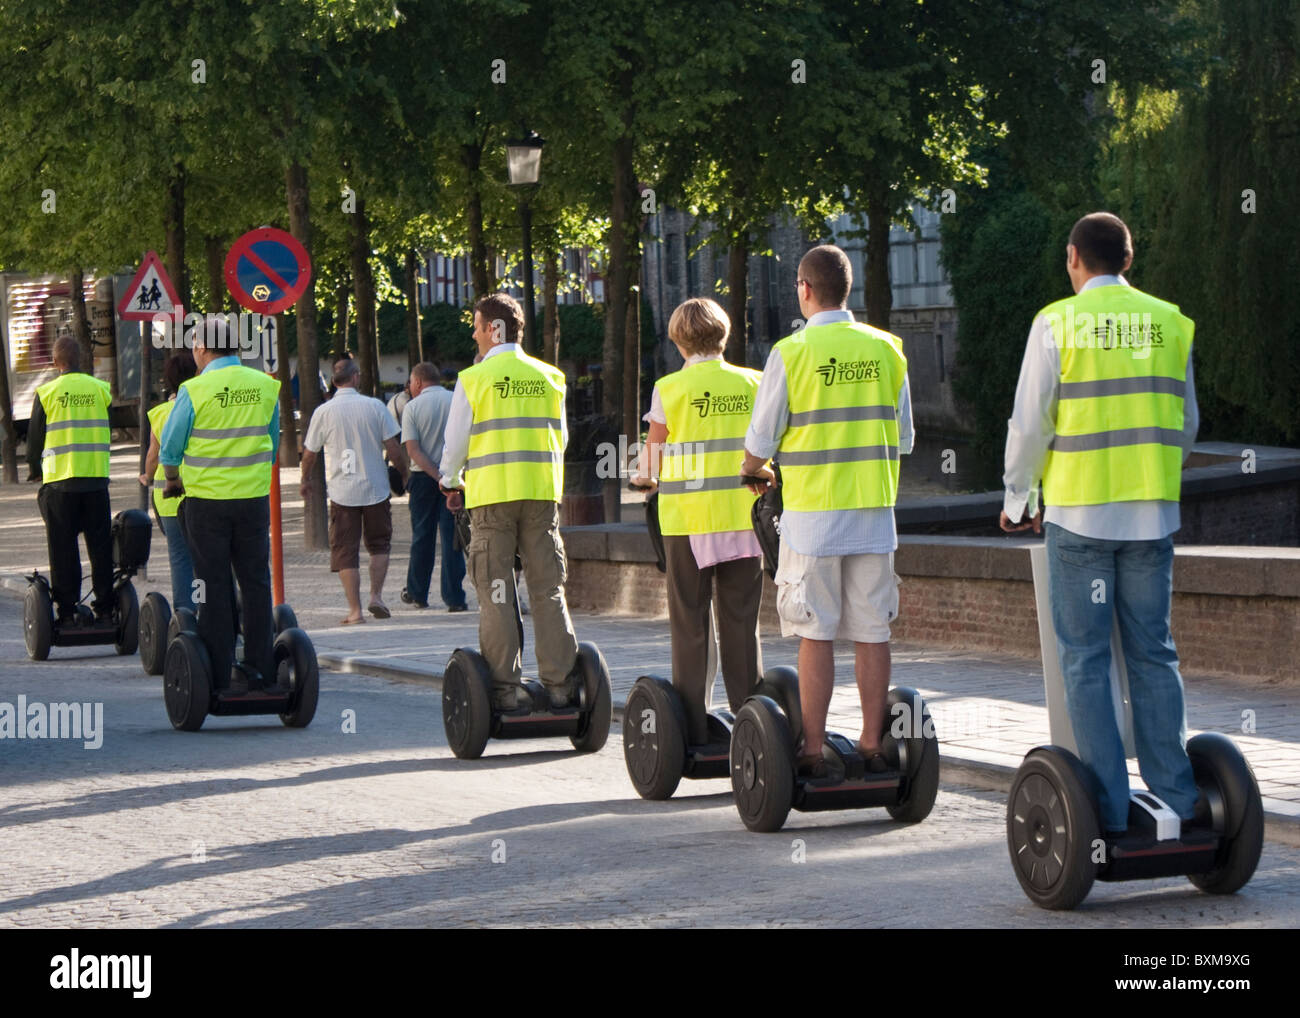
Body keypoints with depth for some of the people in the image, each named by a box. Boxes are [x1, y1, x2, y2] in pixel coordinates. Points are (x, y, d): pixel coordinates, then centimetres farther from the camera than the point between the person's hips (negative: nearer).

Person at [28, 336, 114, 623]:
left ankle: (67, 611, 3)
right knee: (100, 545, 8)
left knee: (63, 548, 4)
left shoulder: (46, 393, -3)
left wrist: (37, 470, 19)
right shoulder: (101, 389, 1)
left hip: (59, 481, -1)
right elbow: (108, 432, 9)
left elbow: (34, 441, 3)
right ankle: (105, 607, 9)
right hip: (96, 480, 1)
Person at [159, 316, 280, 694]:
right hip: (255, 496, 3)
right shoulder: (266, 386, 3)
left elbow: (169, 446, -2)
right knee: (256, 582, 10)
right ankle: (261, 670, 11)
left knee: (214, 586, 3)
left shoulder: (195, 390, -10)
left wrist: (172, 480, 17)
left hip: (206, 497, -3)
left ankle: (220, 675, 4)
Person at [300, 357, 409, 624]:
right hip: (375, 488, 1)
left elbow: (309, 454, 4)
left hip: (342, 491, -1)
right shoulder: (375, 406, -5)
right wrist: (403, 474, 13)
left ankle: (355, 610, -1)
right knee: (379, 544, 17)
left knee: (345, 552, 4)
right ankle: (376, 596, 3)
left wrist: (305, 479, 23)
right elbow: (393, 448, -3)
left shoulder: (323, 412, -4)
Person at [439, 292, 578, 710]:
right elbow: (560, 436, 14)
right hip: (542, 493, 3)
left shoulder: (473, 379, -4)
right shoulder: (549, 376, 8)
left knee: (496, 593, 1)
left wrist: (451, 483, 17)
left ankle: (504, 687, -1)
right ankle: (558, 682, 3)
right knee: (548, 588, 6)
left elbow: (456, 440, 0)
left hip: (491, 493, -3)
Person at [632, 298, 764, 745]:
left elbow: (652, 454, 4)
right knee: (742, 621, 7)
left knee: (691, 623, 3)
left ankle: (692, 725, 3)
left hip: (688, 517, -2)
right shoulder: (753, 383, 3)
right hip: (743, 515, 3)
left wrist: (646, 477, 24)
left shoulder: (670, 388, -5)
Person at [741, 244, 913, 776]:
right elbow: (903, 438, 13)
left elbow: (760, 442, -2)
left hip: (813, 513, -3)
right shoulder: (886, 349, 5)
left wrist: (753, 470, 20)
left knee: (815, 634, 0)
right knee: (872, 632, 6)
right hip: (874, 512, 4)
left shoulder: (791, 352, -8)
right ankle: (872, 746, 9)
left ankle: (813, 752, 2)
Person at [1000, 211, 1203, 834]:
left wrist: (1017, 500, 9)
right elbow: (1185, 425, 12)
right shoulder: (1170, 322, 7)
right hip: (1152, 513, 4)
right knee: (1152, 654, 10)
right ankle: (1176, 795, 9)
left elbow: (1030, 425, -5)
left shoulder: (1058, 322, -5)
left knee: (1085, 660, 1)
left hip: (1079, 510, -4)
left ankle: (1108, 809, -1)